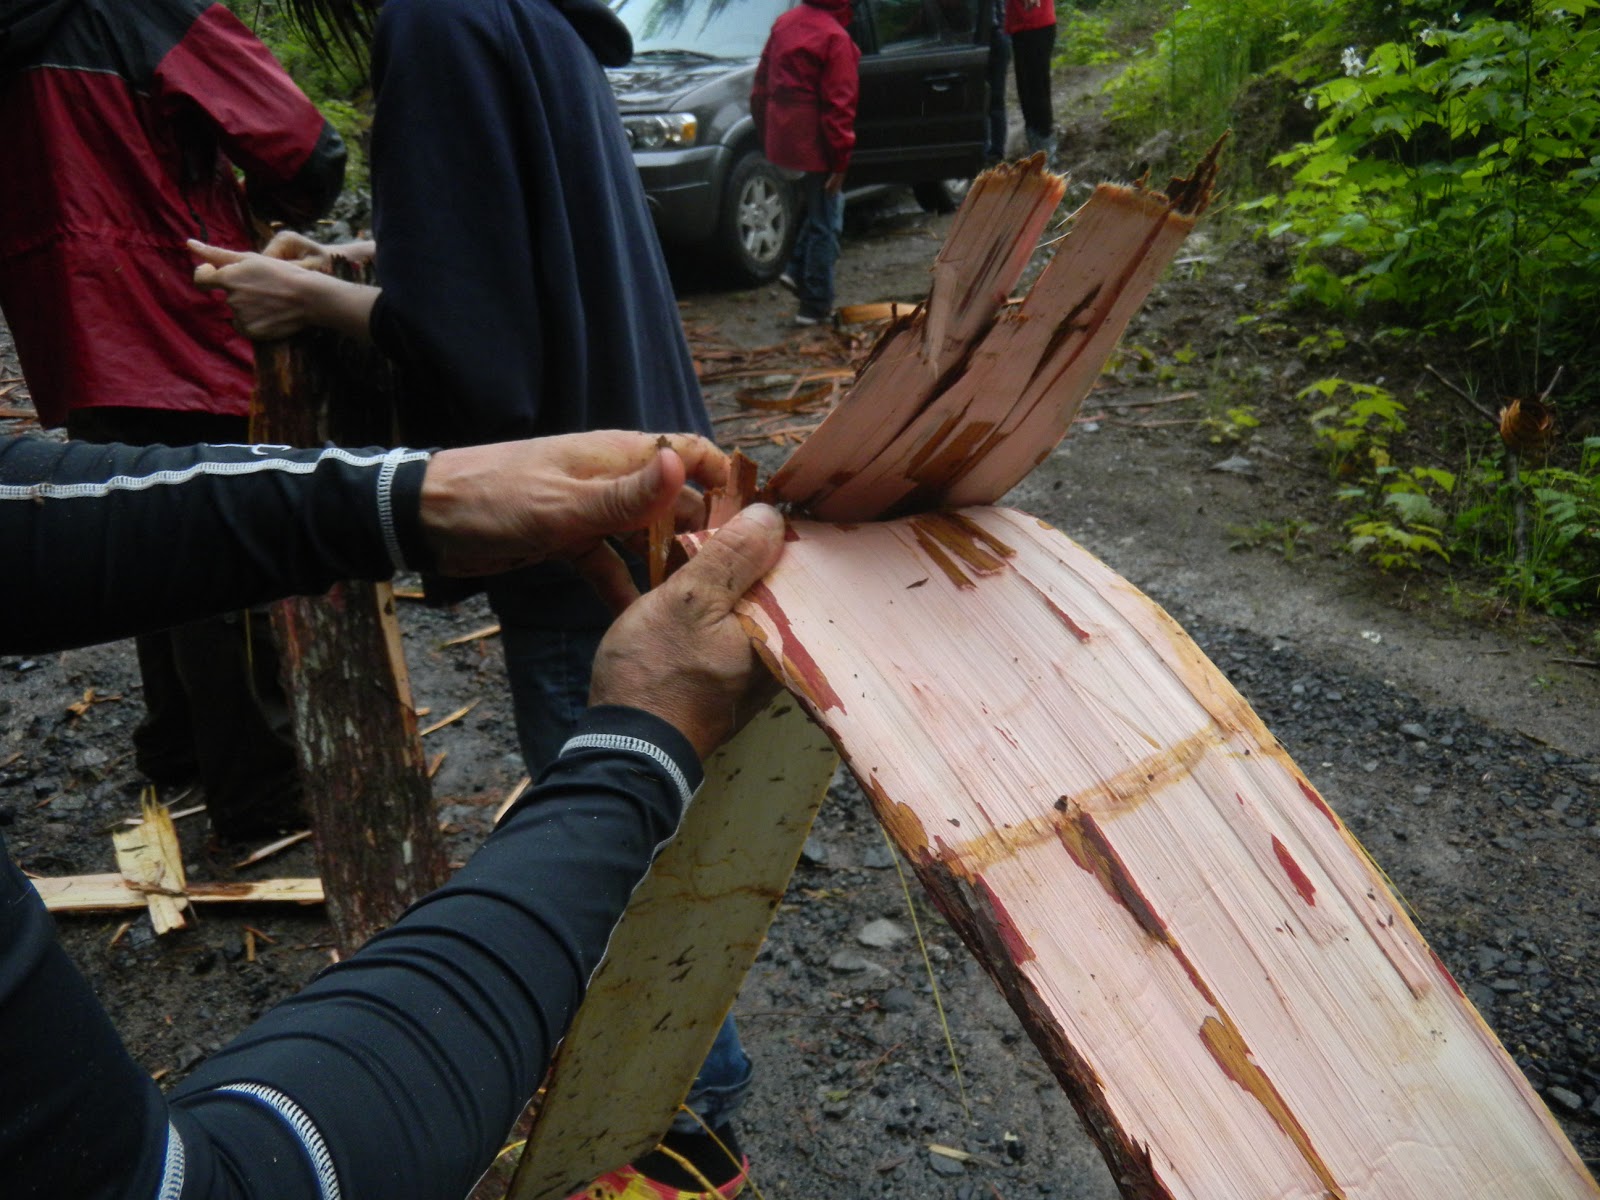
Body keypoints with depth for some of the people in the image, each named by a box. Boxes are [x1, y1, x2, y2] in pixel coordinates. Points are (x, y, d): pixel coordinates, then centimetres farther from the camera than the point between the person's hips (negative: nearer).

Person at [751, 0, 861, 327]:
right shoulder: (835, 36, -14)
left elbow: (761, 87, 14)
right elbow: (838, 104, -17)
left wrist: (767, 136, 21)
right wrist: (840, 162, -14)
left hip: (782, 140, 8)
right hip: (814, 144, -7)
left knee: (817, 210, 25)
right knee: (825, 223, 2)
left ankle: (798, 272, 18)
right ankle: (816, 306, 6)